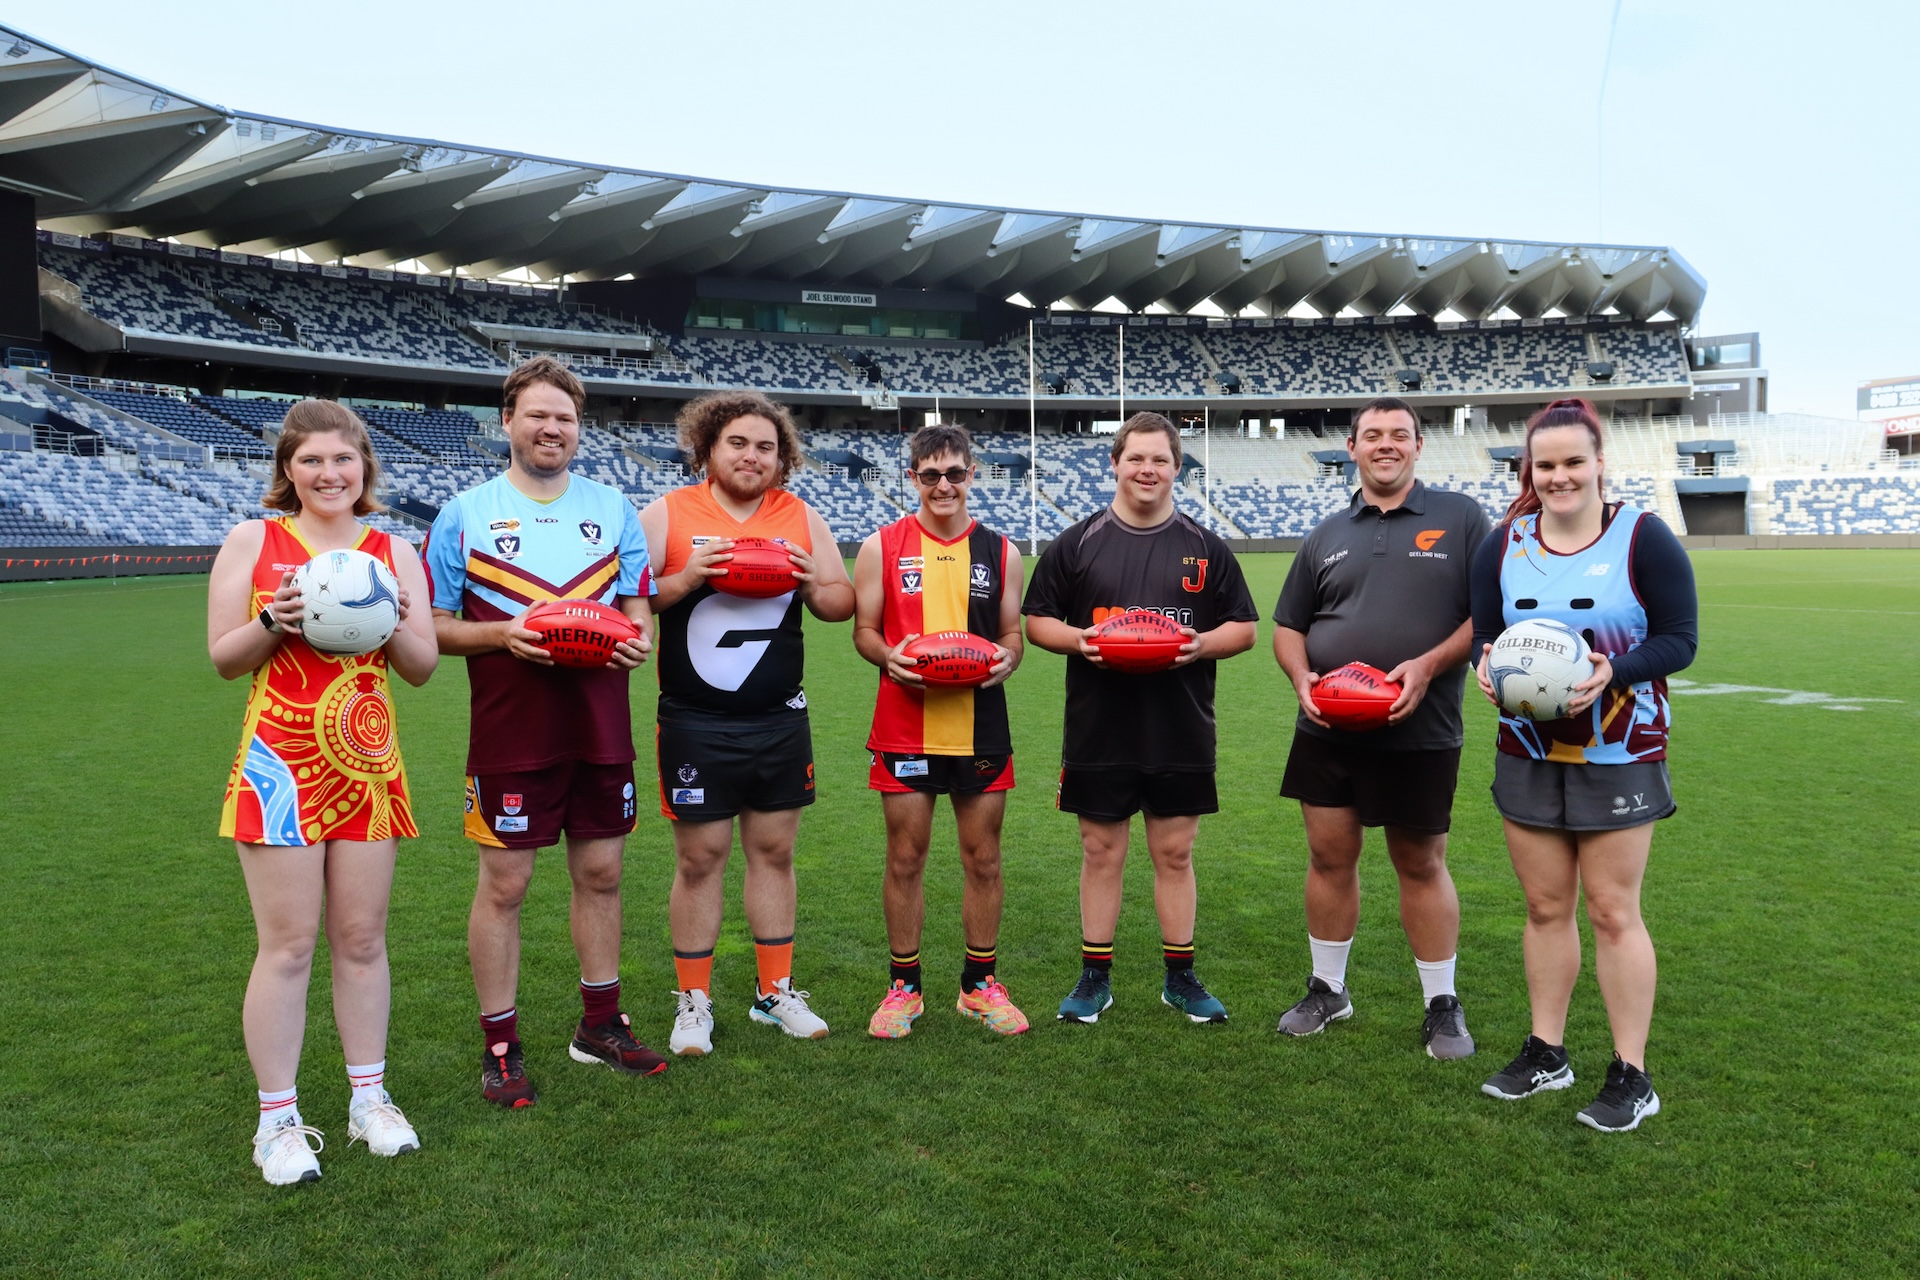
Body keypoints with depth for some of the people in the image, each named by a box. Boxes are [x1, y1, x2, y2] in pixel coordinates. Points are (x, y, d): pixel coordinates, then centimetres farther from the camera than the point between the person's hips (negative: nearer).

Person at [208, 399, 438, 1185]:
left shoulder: (393, 552, 9)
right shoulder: (253, 542, 4)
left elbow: (422, 669, 7)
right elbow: (222, 658, 3)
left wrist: (394, 624, -12)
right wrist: (274, 622, -15)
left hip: (368, 764, 3)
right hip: (281, 761, -2)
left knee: (362, 938, 9)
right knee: (288, 944, -1)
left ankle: (369, 1097, 23)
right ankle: (277, 1120, 13)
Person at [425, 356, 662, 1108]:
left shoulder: (612, 508, 10)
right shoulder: (465, 515, 1)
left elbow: (637, 606, 13)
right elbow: (433, 626, 0)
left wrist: (639, 639, -9)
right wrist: (504, 633, -17)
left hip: (601, 727, 3)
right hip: (510, 732, -3)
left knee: (600, 872, 12)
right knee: (504, 883, 3)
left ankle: (600, 1025, 28)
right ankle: (500, 1047, 18)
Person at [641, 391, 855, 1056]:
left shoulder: (802, 517, 6)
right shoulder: (668, 513, -2)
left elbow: (843, 603, 10)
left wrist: (811, 582, -11)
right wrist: (683, 580, -20)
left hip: (780, 720, 3)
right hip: (696, 725, -3)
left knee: (774, 851, 12)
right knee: (699, 857, 4)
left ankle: (775, 991, 26)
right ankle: (694, 1001, 20)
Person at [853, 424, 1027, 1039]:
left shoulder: (1000, 551, 8)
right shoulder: (881, 547, 3)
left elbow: (1012, 632, 12)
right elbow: (863, 629, 6)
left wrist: (1007, 658, -11)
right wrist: (888, 655, -16)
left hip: (980, 728, 2)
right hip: (904, 728, -1)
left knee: (983, 859, 8)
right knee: (905, 859, 6)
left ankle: (980, 984, 24)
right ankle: (903, 987, 22)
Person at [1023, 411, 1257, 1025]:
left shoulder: (1206, 547, 7)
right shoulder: (1077, 543, 4)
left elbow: (1244, 627, 8)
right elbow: (1037, 621, 5)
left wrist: (1203, 644, -12)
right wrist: (1079, 640, -15)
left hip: (1182, 734, 1)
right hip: (1097, 731, -1)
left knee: (1175, 854, 9)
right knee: (1101, 853, 7)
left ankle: (1181, 978, 23)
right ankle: (1095, 978, 20)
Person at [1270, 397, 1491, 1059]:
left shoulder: (1460, 518, 1)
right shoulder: (1328, 534, 11)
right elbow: (1288, 626, 15)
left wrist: (1429, 665, -17)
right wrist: (1302, 679, -4)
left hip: (1420, 733, -3)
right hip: (1327, 730, 3)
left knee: (1421, 864, 7)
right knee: (1329, 857, 8)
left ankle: (1442, 1004, 23)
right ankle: (1328, 988, 25)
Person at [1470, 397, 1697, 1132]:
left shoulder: (1643, 538, -7)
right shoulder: (1505, 544, 3)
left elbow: (1680, 639, -8)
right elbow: (1482, 635, 7)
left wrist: (1614, 671, -26)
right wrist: (1486, 664, -17)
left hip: (1619, 756, -3)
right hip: (1529, 754, 4)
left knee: (1612, 911, 0)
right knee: (1545, 906, 11)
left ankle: (1631, 1076, 13)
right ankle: (1546, 1053, 25)